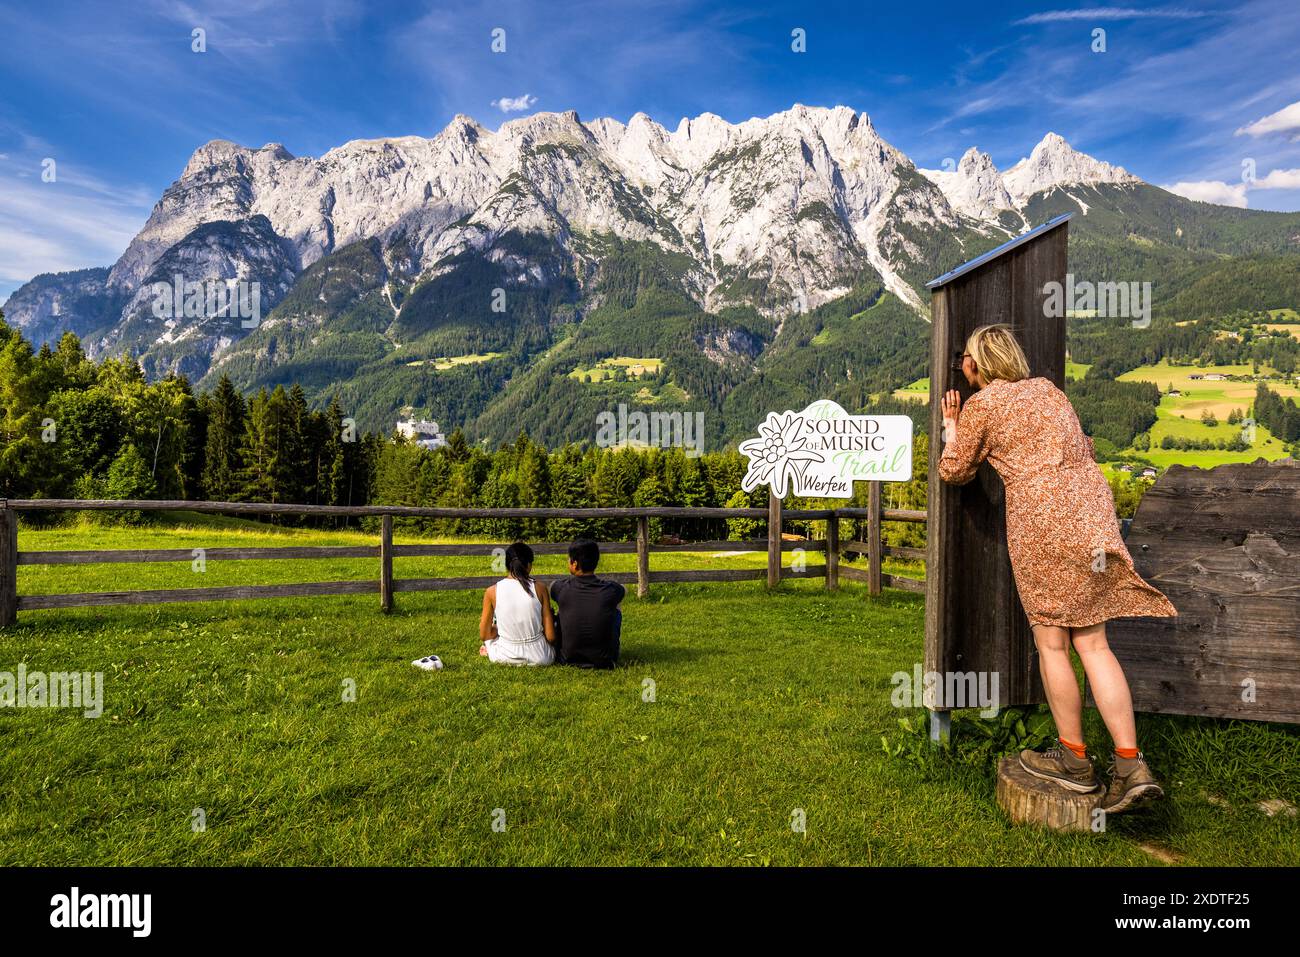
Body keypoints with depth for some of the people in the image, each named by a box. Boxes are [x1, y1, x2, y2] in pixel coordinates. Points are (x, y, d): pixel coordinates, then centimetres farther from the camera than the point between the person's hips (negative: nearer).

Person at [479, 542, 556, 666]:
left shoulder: (492, 591, -7)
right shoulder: (539, 588, -9)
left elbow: (484, 635, 1)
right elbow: (550, 636, -9)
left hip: (505, 657, 1)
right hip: (541, 658, -1)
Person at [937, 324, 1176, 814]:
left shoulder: (981, 404, -1)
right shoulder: (1047, 389, 18)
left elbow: (954, 471, 9)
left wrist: (950, 425, 21)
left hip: (1039, 518, -7)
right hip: (1093, 508, 7)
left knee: (1051, 641, 5)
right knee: (1092, 641, 9)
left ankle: (1074, 760, 16)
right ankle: (1132, 766, 7)